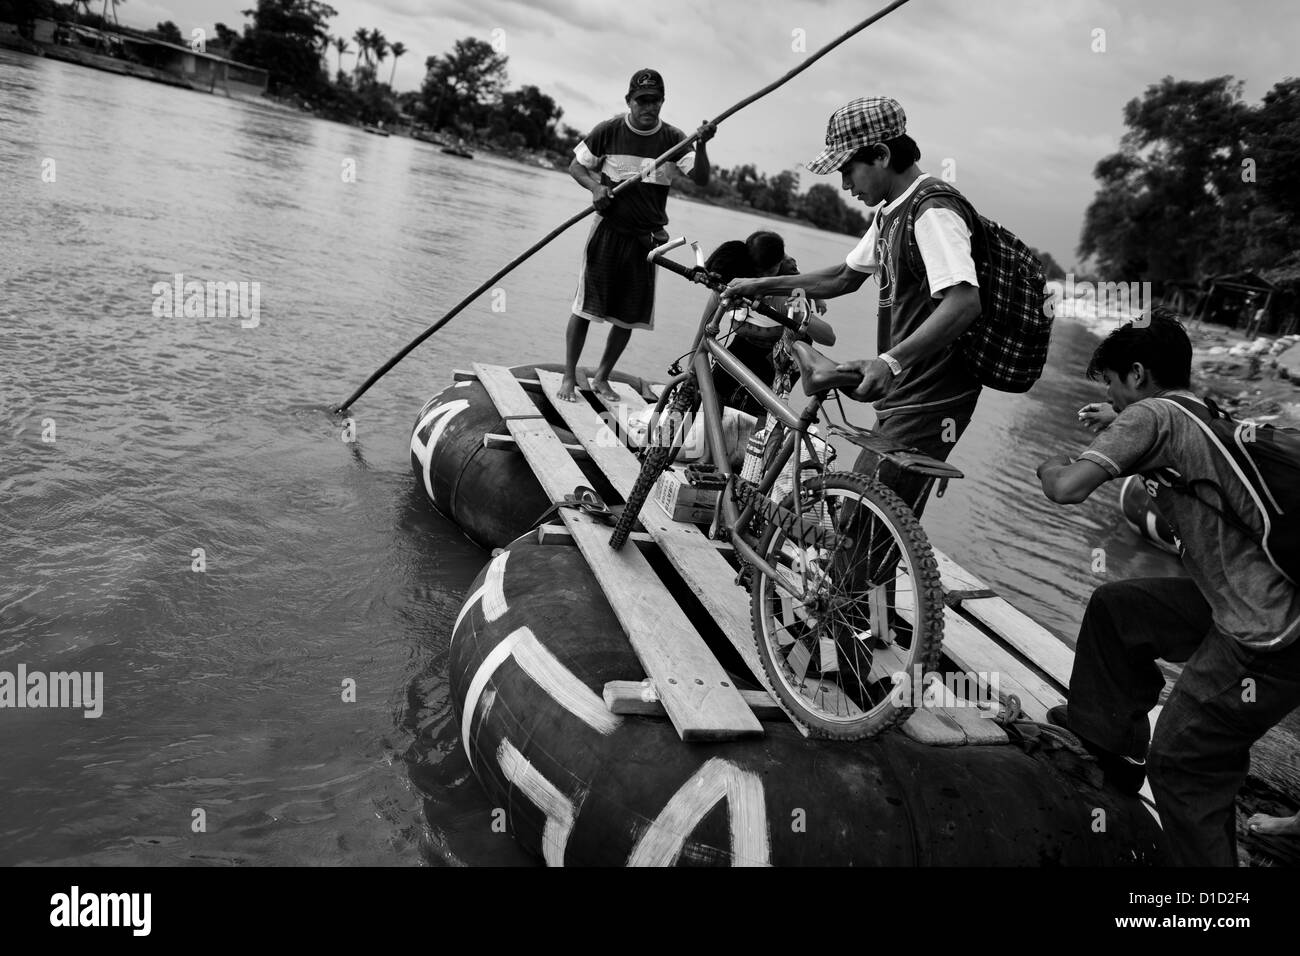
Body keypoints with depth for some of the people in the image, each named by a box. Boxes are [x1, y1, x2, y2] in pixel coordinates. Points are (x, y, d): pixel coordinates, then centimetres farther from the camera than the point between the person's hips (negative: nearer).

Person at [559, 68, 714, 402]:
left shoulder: (672, 139, -1)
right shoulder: (608, 132, -2)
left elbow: (701, 180, -10)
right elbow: (576, 166, 9)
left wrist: (701, 147, -28)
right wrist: (595, 185, -11)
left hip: (646, 237, 2)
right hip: (608, 229, -1)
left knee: (630, 315, 5)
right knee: (585, 305, -4)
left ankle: (601, 378, 21)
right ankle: (569, 376, 9)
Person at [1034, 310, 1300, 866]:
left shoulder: (1151, 415, -14)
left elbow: (1069, 488, -25)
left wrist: (1052, 466, -2)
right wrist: (1118, 429, 23)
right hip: (1250, 599, 9)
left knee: (1180, 765, 3)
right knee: (1114, 607, 20)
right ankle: (1108, 737, 34)